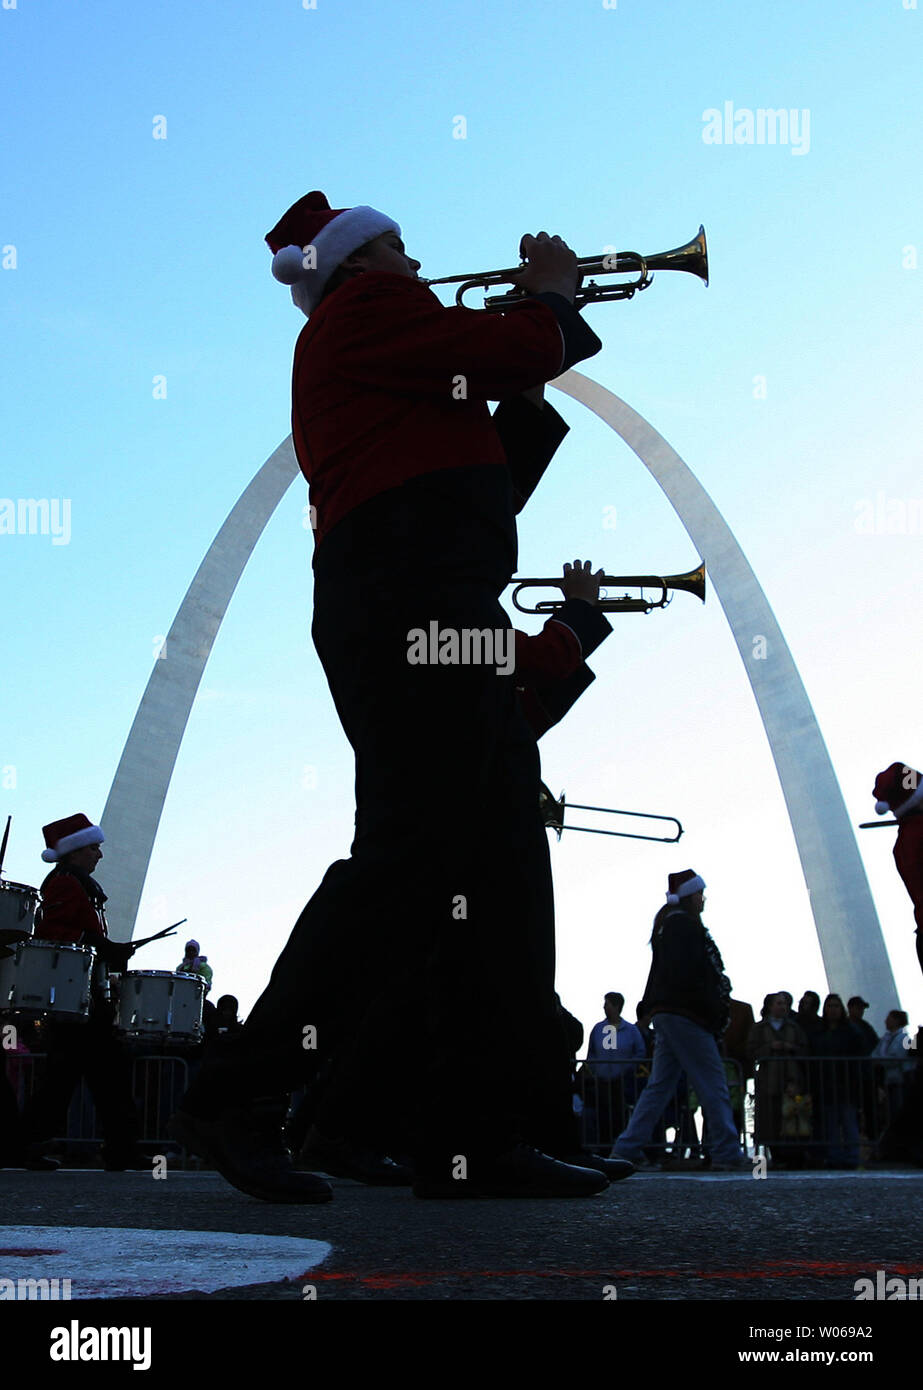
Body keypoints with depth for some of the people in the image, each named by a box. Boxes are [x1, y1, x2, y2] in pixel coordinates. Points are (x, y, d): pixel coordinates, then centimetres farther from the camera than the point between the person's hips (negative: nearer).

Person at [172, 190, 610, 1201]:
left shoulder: (352, 357, 34)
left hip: (440, 619, 10)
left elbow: (489, 488, 30)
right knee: (412, 849, -18)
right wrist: (555, 292, 14)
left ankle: (477, 1137, -1)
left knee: (498, 862, 1)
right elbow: (525, 347, -6)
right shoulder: (367, 309, 5)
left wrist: (533, 394, 23)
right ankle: (241, 1100, -14)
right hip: (410, 596, -10)